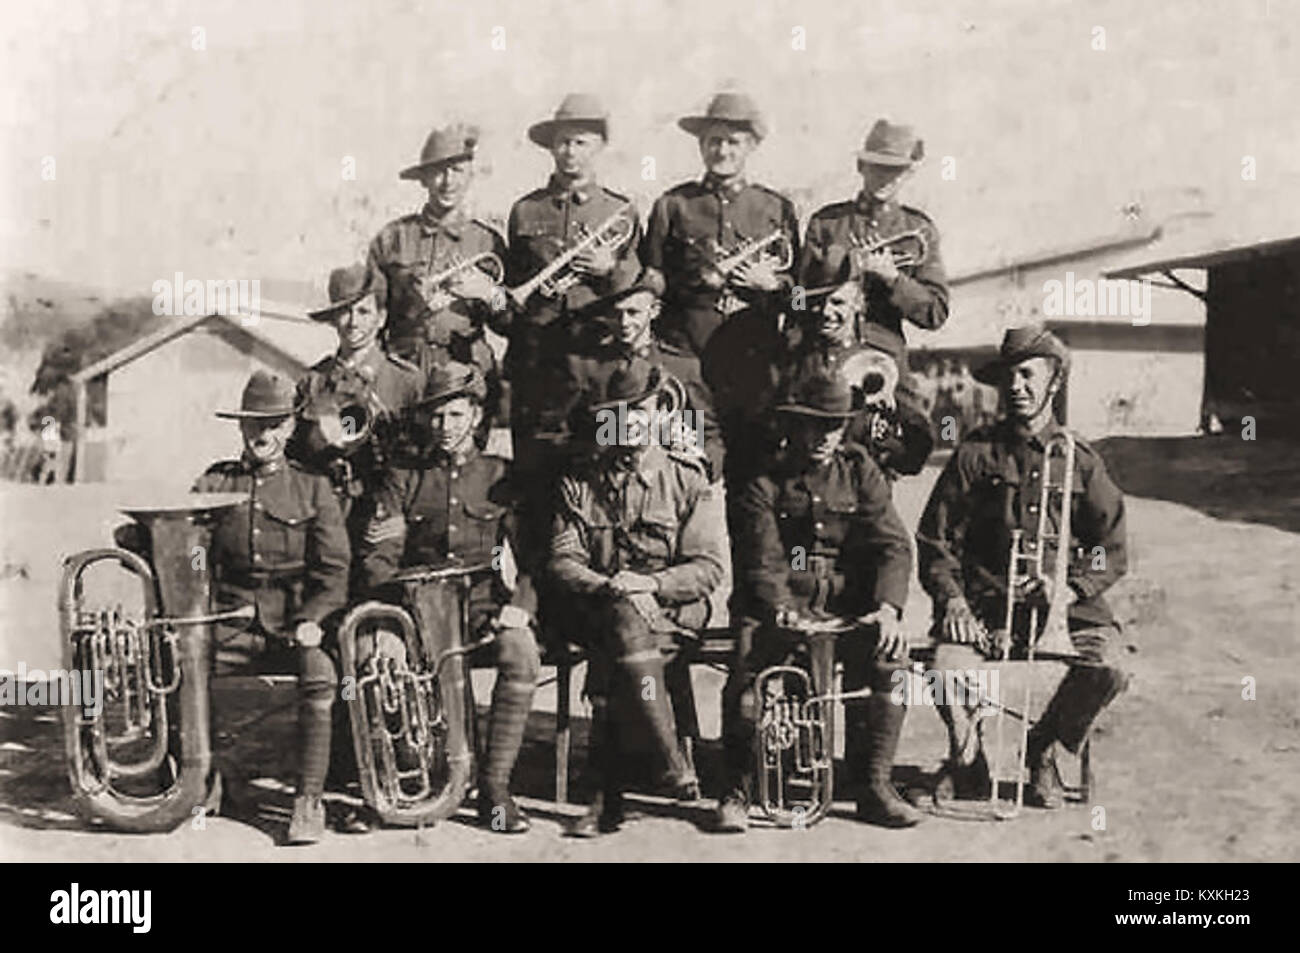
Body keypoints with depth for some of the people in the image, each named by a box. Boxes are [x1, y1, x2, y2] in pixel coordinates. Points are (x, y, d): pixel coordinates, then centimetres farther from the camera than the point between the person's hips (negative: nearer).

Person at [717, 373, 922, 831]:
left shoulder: (860, 473, 9)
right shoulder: (766, 485, 5)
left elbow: (892, 545, 0)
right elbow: (763, 561, -6)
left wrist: (888, 607, -18)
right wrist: (780, 607, -27)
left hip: (850, 605, 1)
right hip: (782, 607, -1)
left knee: (889, 655, -27)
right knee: (749, 659, -28)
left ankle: (874, 785, -10)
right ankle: (738, 788, -10)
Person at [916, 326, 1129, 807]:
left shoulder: (1081, 460, 8)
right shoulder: (976, 454, 5)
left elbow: (1113, 550, 8)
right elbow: (934, 538, 6)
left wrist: (1072, 589, -11)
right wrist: (952, 598, -9)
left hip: (1062, 602, 1)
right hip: (984, 600, -1)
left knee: (1108, 667, -24)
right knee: (946, 666, -28)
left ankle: (1043, 749, 7)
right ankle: (968, 762, 5)